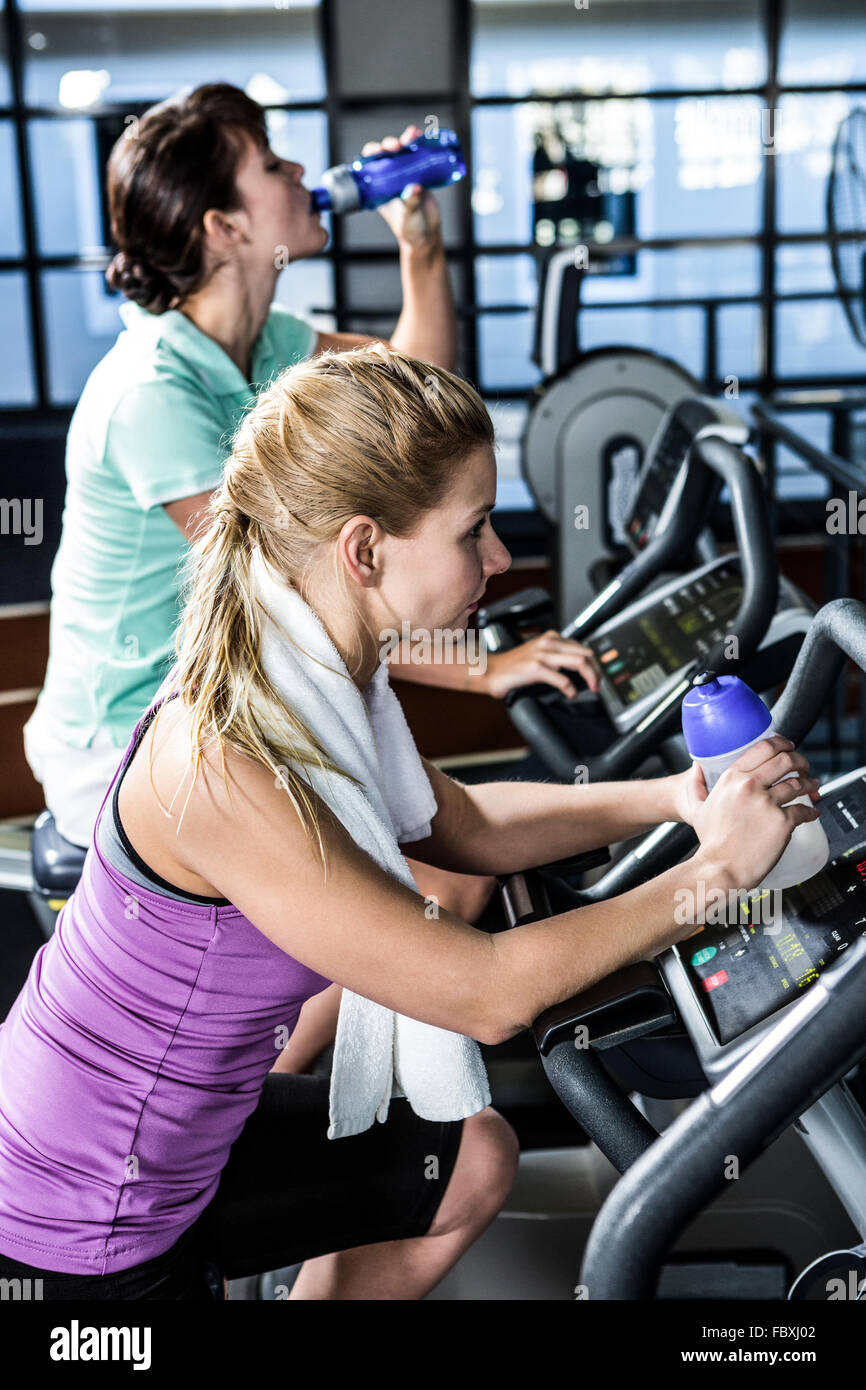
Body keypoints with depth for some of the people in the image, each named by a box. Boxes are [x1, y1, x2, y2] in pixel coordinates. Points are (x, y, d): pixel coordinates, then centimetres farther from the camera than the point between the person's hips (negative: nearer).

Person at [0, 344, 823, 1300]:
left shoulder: (309, 691, -8)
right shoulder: (222, 769, -34)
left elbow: (467, 827, 9)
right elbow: (487, 995, -29)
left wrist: (671, 796, -1)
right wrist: (715, 869, -20)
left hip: (176, 1135, 8)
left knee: (474, 1160, 18)